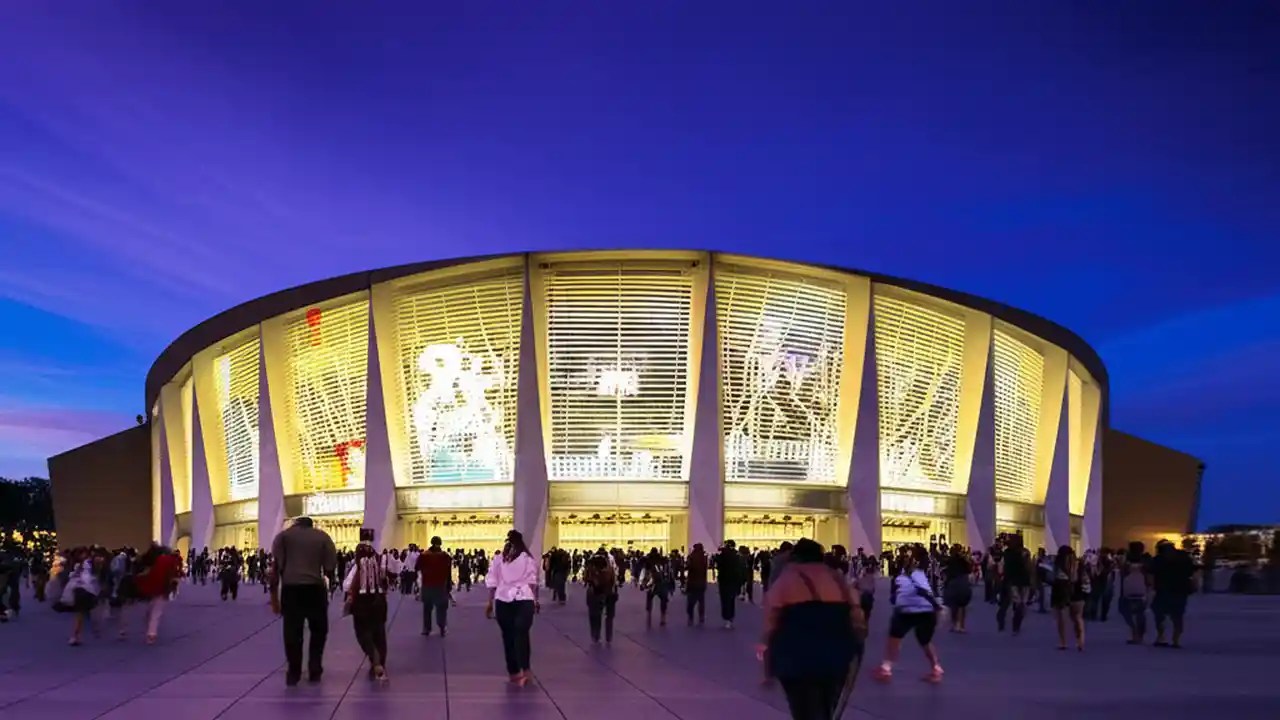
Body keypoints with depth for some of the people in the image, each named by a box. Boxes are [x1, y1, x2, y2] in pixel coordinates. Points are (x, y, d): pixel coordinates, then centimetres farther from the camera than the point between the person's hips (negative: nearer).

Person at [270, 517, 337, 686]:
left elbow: (276, 566, 0)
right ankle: (314, 670, 16)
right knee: (318, 630, 17)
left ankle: (293, 673, 11)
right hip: (315, 588, 0)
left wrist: (274, 593, 1)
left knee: (292, 632, 8)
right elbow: (330, 568, 5)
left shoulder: (284, 535, 10)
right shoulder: (322, 536, 12)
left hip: (291, 588, 0)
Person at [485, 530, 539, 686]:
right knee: (522, 634, -8)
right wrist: (535, 599, 7)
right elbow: (532, 581, 2)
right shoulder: (528, 558, 5)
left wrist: (490, 602, 16)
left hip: (503, 600, 2)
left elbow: (492, 582, 10)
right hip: (524, 599, -2)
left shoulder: (499, 559, 10)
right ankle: (524, 670, -19)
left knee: (508, 636, 8)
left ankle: (514, 673, 12)